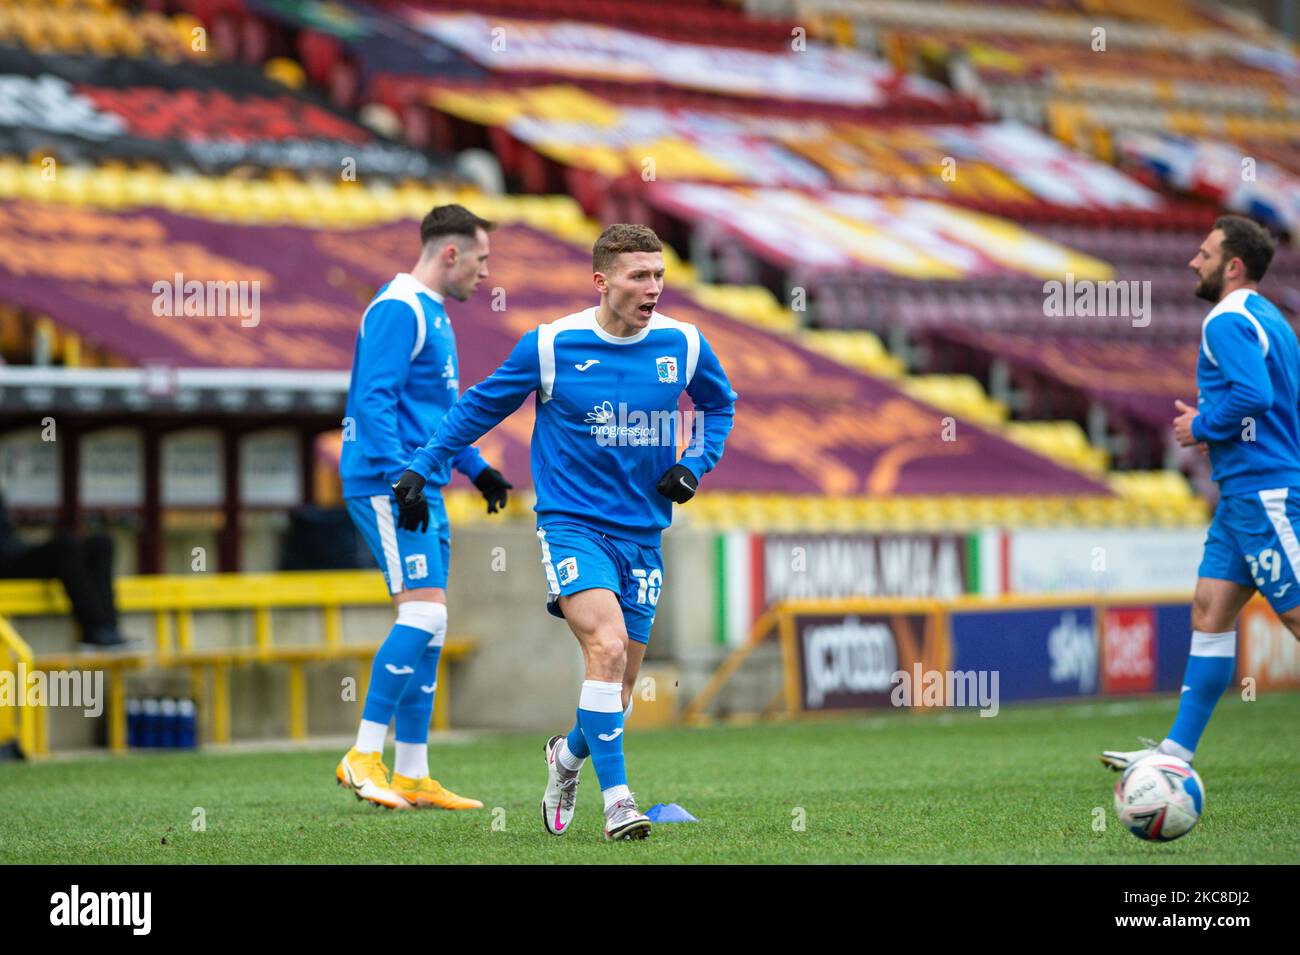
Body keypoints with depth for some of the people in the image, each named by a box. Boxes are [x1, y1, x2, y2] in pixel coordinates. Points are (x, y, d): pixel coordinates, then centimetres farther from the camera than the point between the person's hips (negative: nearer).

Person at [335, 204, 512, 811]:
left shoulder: (434, 316, 20)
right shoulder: (398, 310, -12)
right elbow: (373, 399, -20)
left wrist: (476, 467, 24)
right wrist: (401, 479, -25)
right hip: (385, 483, -10)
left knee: (427, 627, 8)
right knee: (423, 613, -17)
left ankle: (412, 777, 10)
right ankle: (364, 756, -13)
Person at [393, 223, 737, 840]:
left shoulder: (684, 345, 0)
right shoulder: (551, 345, -8)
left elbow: (719, 406, 19)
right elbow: (480, 406, 6)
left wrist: (695, 464, 2)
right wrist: (423, 467, 4)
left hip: (642, 532, 4)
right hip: (571, 523, -4)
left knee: (620, 685, 8)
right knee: (607, 647, -26)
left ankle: (569, 755, 40)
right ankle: (616, 798, -21)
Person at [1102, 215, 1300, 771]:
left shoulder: (1228, 322, -13)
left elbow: (1254, 394, -27)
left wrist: (1203, 426, -11)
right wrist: (1211, 425, 16)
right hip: (1246, 493, 10)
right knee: (1210, 613, 7)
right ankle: (1178, 751, 7)